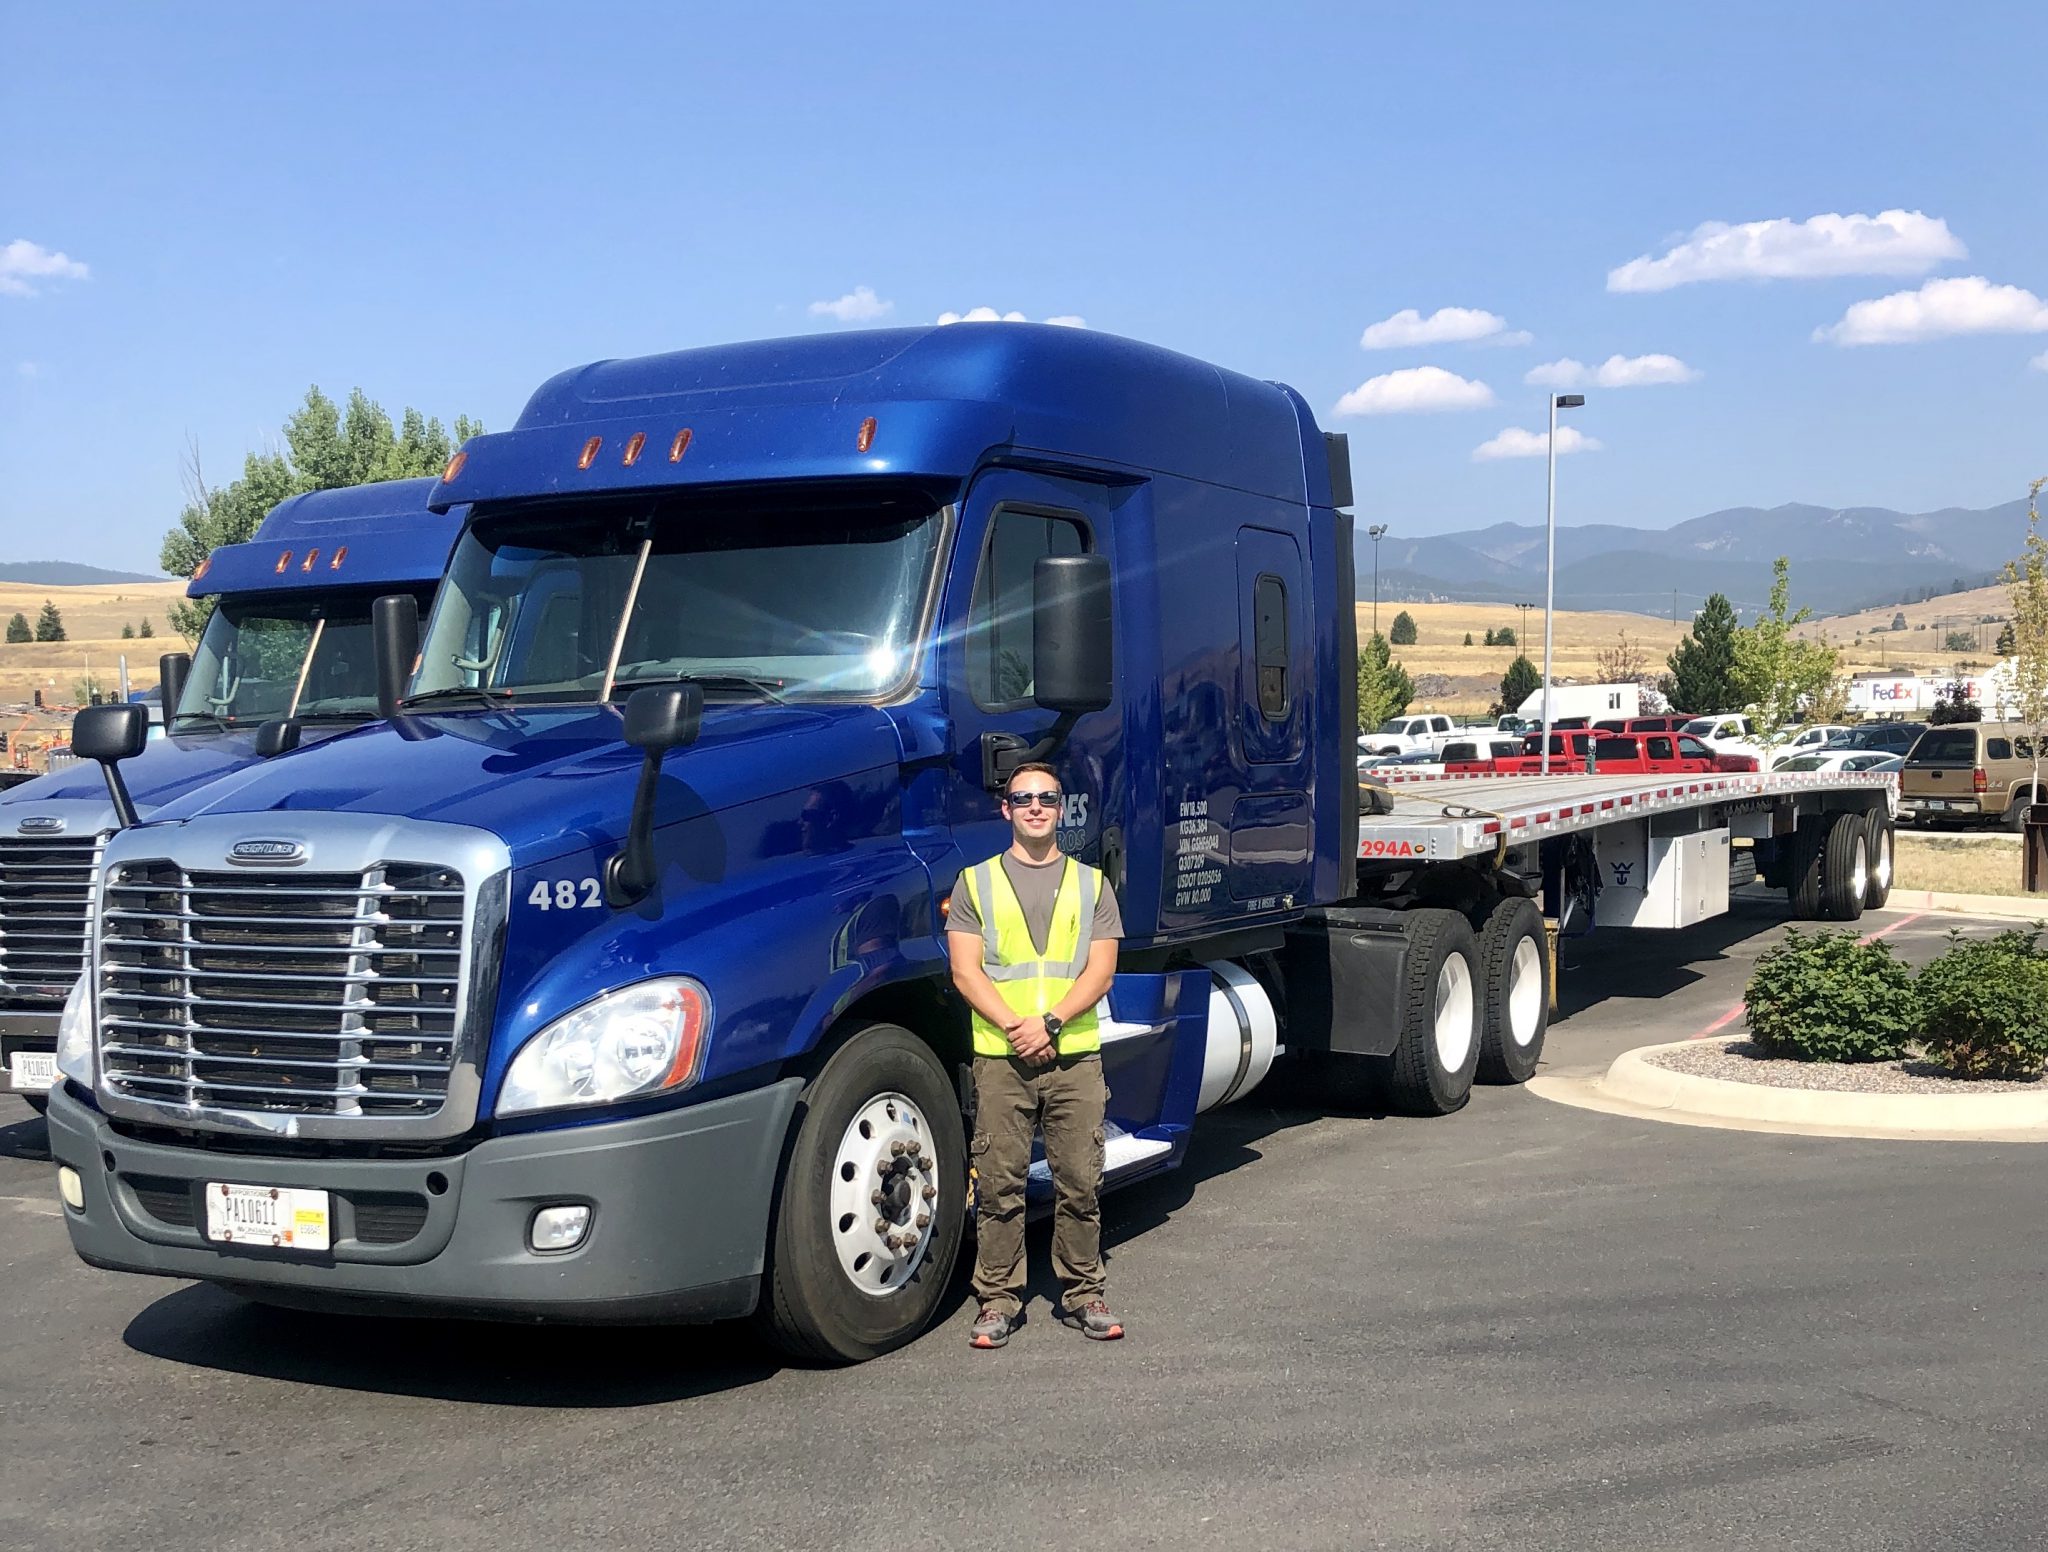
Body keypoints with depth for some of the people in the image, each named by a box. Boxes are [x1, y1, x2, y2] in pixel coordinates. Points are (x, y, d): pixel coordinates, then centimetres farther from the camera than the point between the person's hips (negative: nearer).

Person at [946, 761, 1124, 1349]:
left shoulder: (1091, 884, 12)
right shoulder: (976, 882, 9)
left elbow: (1100, 972, 3)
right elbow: (965, 971, 1)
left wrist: (1049, 1023, -11)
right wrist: (1013, 1026, -12)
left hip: (1076, 1058, 1)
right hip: (999, 1058, -1)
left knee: (1080, 1183, 3)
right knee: (999, 1186, 1)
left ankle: (1083, 1295, 14)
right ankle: (999, 1299, 10)